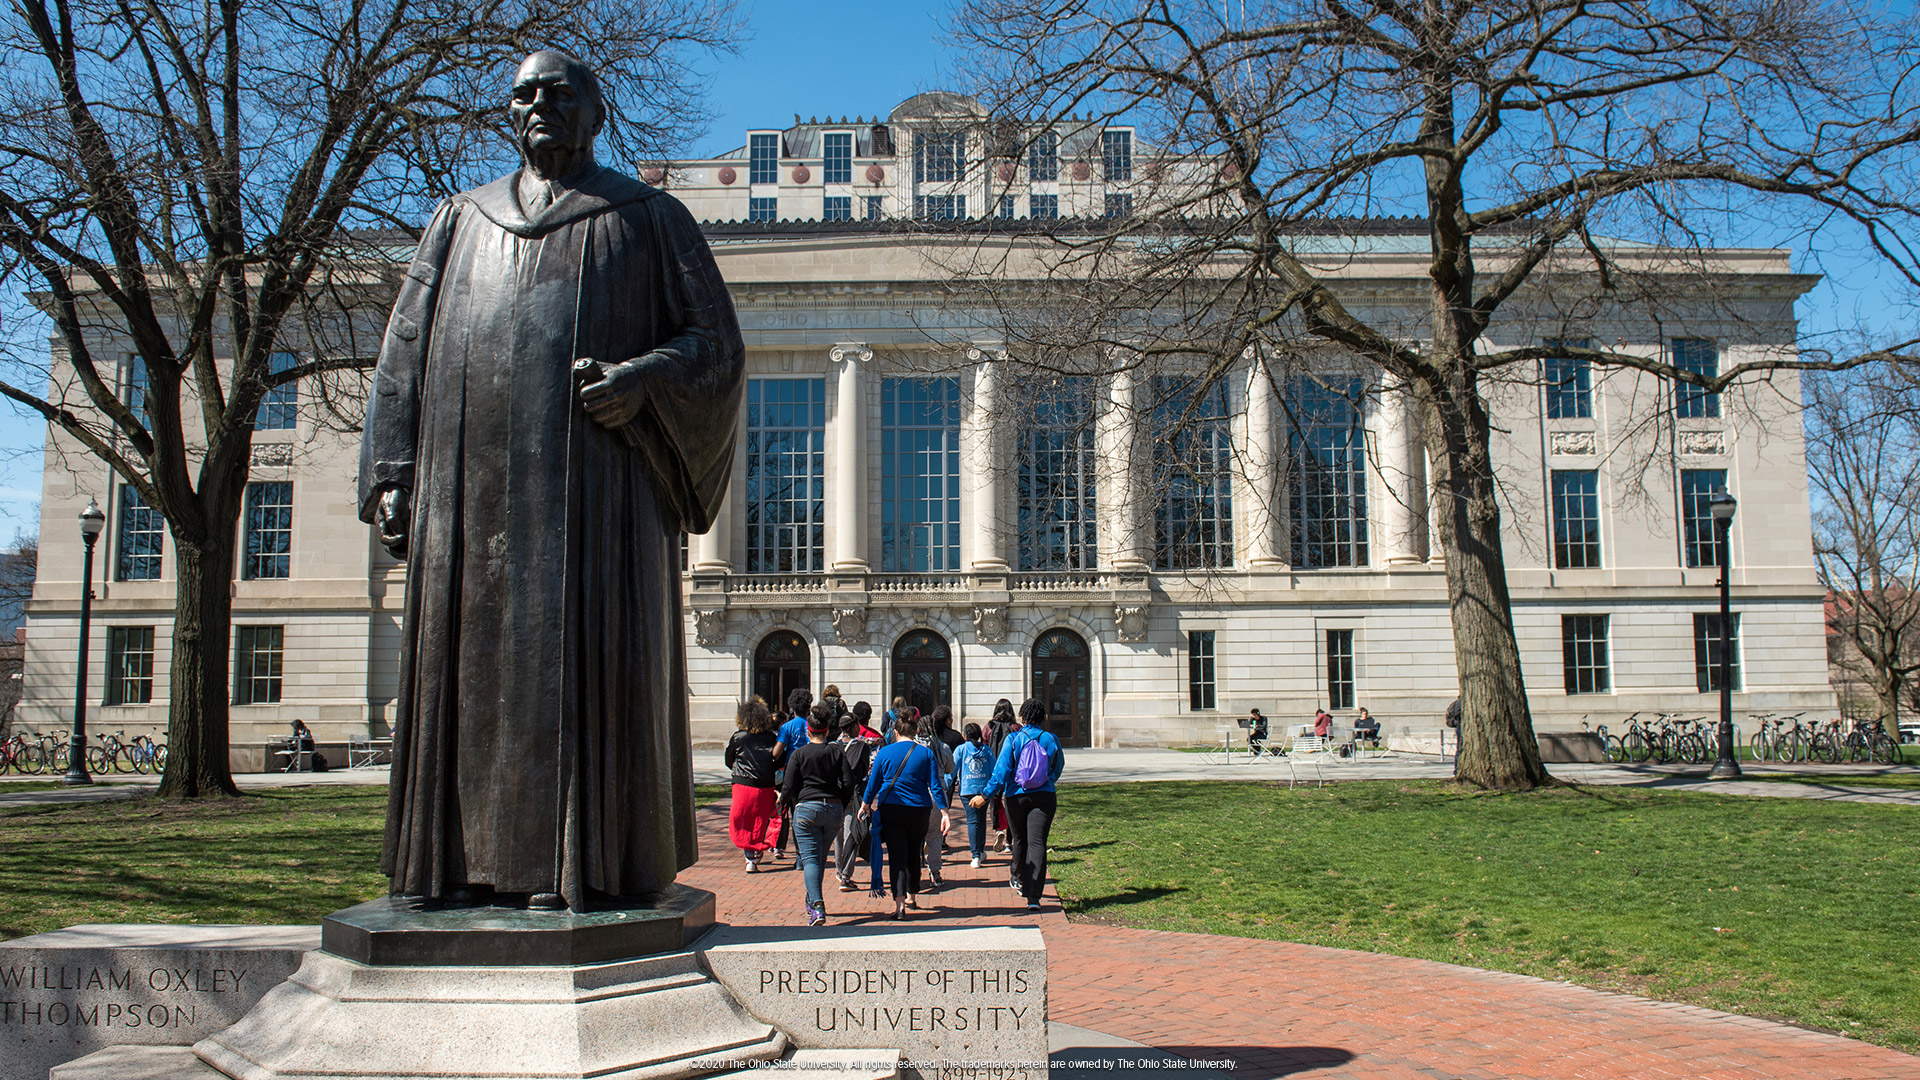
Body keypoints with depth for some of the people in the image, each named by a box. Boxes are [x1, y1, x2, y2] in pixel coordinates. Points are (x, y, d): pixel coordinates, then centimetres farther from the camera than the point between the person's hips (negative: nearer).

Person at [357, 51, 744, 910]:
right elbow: (404, 354, 16)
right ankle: (472, 860, 6)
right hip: (475, 477, 4)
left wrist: (640, 384, -15)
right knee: (470, 655, 0)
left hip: (594, 476, -3)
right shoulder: (459, 220, 22)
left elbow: (714, 346, 5)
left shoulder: (650, 217, 12)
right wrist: (392, 472, 3)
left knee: (582, 654, -8)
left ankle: (576, 864, -4)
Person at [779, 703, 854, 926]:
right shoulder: (837, 753, 4)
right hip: (833, 809, 4)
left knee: (810, 859, -5)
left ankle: (817, 907, -20)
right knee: (821, 857, 19)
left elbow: (789, 787, -3)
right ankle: (812, 902, 31)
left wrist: (783, 801, 17)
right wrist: (841, 806, 14)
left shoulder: (799, 754, -3)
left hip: (806, 809, -4)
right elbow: (848, 782, 0)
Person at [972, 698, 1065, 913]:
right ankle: (1033, 896, -17)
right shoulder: (1051, 740, 1)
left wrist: (986, 795, -9)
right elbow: (1057, 769, 14)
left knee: (1020, 840, 19)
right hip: (1044, 797, 0)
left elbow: (1002, 770, -11)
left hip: (1017, 796, 0)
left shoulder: (1013, 738, -5)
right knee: (1037, 843, -6)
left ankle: (1020, 880, 41)